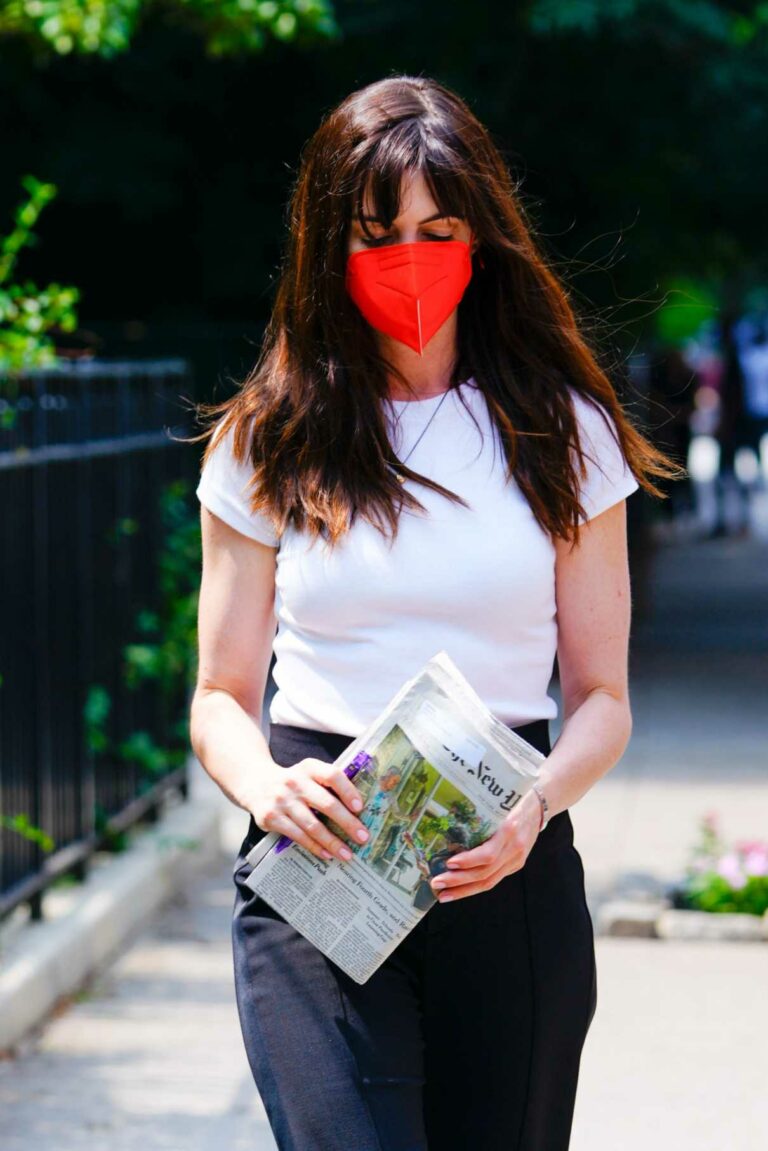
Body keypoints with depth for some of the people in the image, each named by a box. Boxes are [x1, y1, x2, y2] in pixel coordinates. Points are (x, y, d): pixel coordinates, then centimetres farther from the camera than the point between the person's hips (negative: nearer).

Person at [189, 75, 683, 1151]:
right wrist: (267, 786, -13)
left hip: (510, 873, 1)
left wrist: (534, 811, -13)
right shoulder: (268, 444, 7)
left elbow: (603, 697, 8)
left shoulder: (561, 434, 7)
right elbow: (221, 698, 10)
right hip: (316, 863, -1)